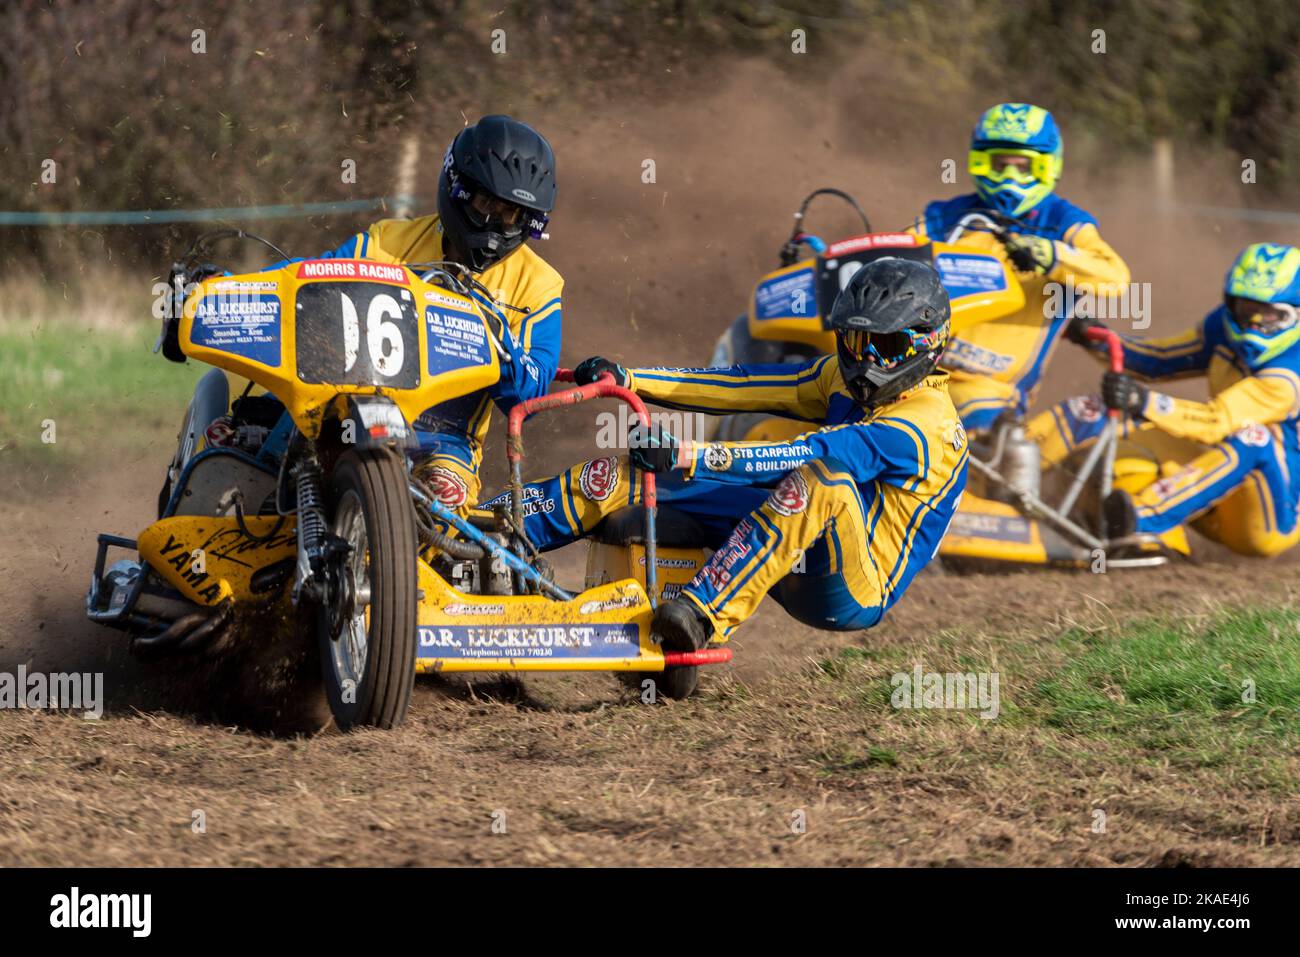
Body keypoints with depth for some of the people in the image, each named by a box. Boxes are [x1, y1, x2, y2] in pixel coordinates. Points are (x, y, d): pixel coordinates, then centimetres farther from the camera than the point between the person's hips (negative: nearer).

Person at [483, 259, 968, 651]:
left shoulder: (922, 423, -18)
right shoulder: (844, 379, 9)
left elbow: (809, 455, -30)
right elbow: (746, 386, 4)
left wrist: (692, 456, -39)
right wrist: (627, 380, -5)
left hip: (855, 595, -8)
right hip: (799, 565, 8)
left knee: (827, 477, -40)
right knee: (633, 473, -1)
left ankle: (703, 613, -49)